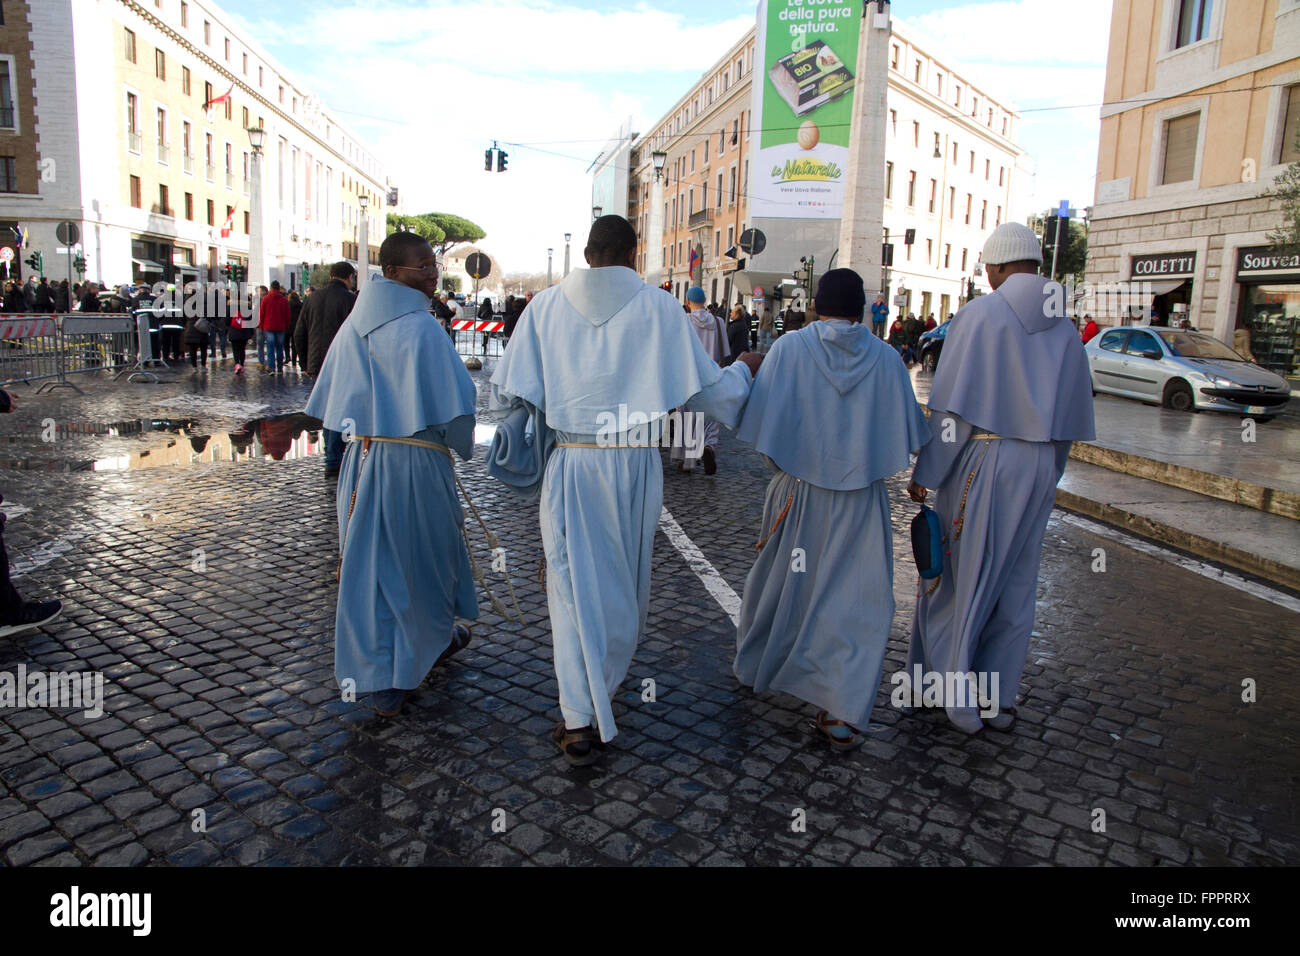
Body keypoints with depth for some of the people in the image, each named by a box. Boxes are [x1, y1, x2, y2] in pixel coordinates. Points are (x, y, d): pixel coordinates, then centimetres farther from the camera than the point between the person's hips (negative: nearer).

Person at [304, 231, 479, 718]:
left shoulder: (356, 324, 5)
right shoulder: (420, 328, -15)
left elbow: (333, 397, 11)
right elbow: (453, 401, -17)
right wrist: (463, 447, 1)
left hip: (363, 459, 6)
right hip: (416, 462, -6)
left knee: (369, 563, 9)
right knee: (426, 551, 16)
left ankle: (381, 683, 15)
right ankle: (434, 638, 40)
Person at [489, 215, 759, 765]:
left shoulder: (546, 306, 0)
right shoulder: (658, 307, -4)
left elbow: (506, 391, 2)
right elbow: (704, 390, -3)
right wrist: (743, 370, 17)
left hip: (570, 466, 1)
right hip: (634, 465, 0)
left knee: (575, 584, 6)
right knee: (624, 581, 17)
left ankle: (580, 721, 5)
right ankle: (604, 688, 34)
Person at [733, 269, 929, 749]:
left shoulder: (789, 348, -7)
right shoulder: (886, 357, -3)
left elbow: (761, 419, -11)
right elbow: (905, 432, -1)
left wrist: (783, 461, 5)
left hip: (798, 492, 1)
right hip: (861, 498, 0)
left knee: (780, 579, 19)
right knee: (855, 596, 4)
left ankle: (755, 663, 39)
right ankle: (842, 712, -1)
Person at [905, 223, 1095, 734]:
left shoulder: (979, 314, -10)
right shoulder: (1064, 329, 7)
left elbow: (953, 405, -14)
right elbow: (1071, 414, 10)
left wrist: (924, 474, -9)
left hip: (981, 461, -5)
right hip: (1038, 467, 5)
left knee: (961, 575, 8)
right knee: (1015, 581, 13)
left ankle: (951, 687, 17)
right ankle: (998, 698, 21)